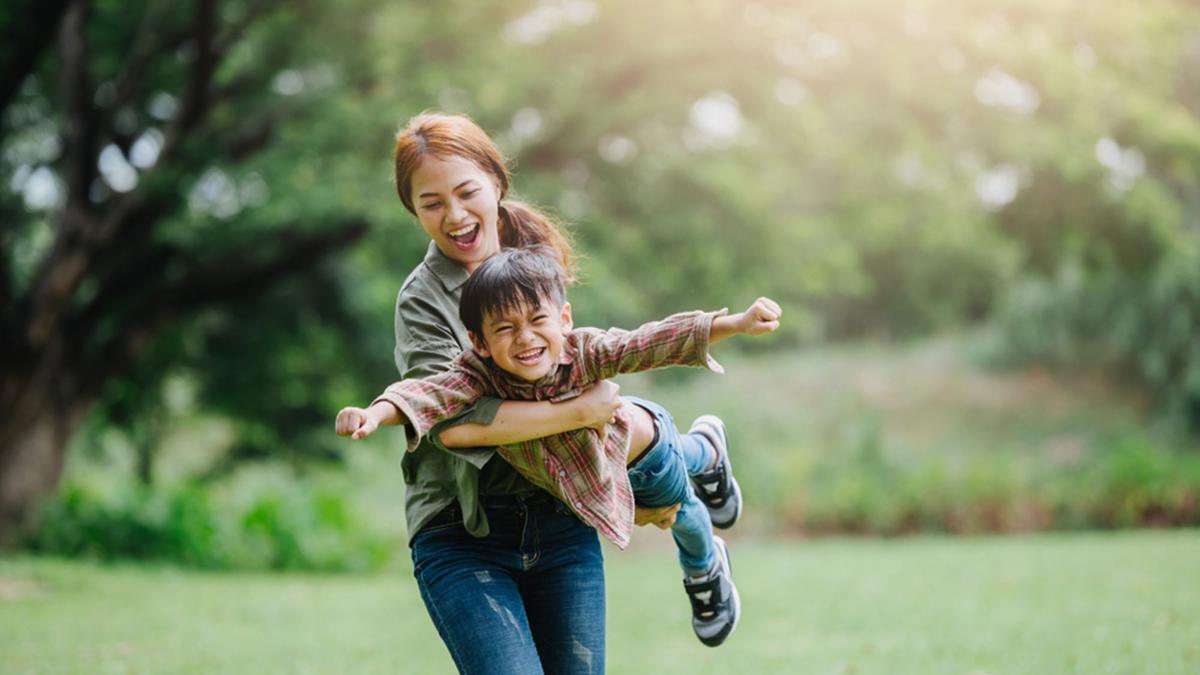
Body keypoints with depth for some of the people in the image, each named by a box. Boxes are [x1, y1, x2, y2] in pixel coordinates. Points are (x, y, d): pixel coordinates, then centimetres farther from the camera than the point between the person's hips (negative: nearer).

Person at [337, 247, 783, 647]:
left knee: (679, 509, 29)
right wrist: (376, 413, -76)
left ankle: (705, 572, 67)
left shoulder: (584, 351, -43)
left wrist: (737, 324, -61)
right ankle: (703, 450, 72)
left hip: (635, 435, -2)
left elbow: (656, 342, -51)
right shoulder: (481, 377, -41)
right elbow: (430, 392, -56)